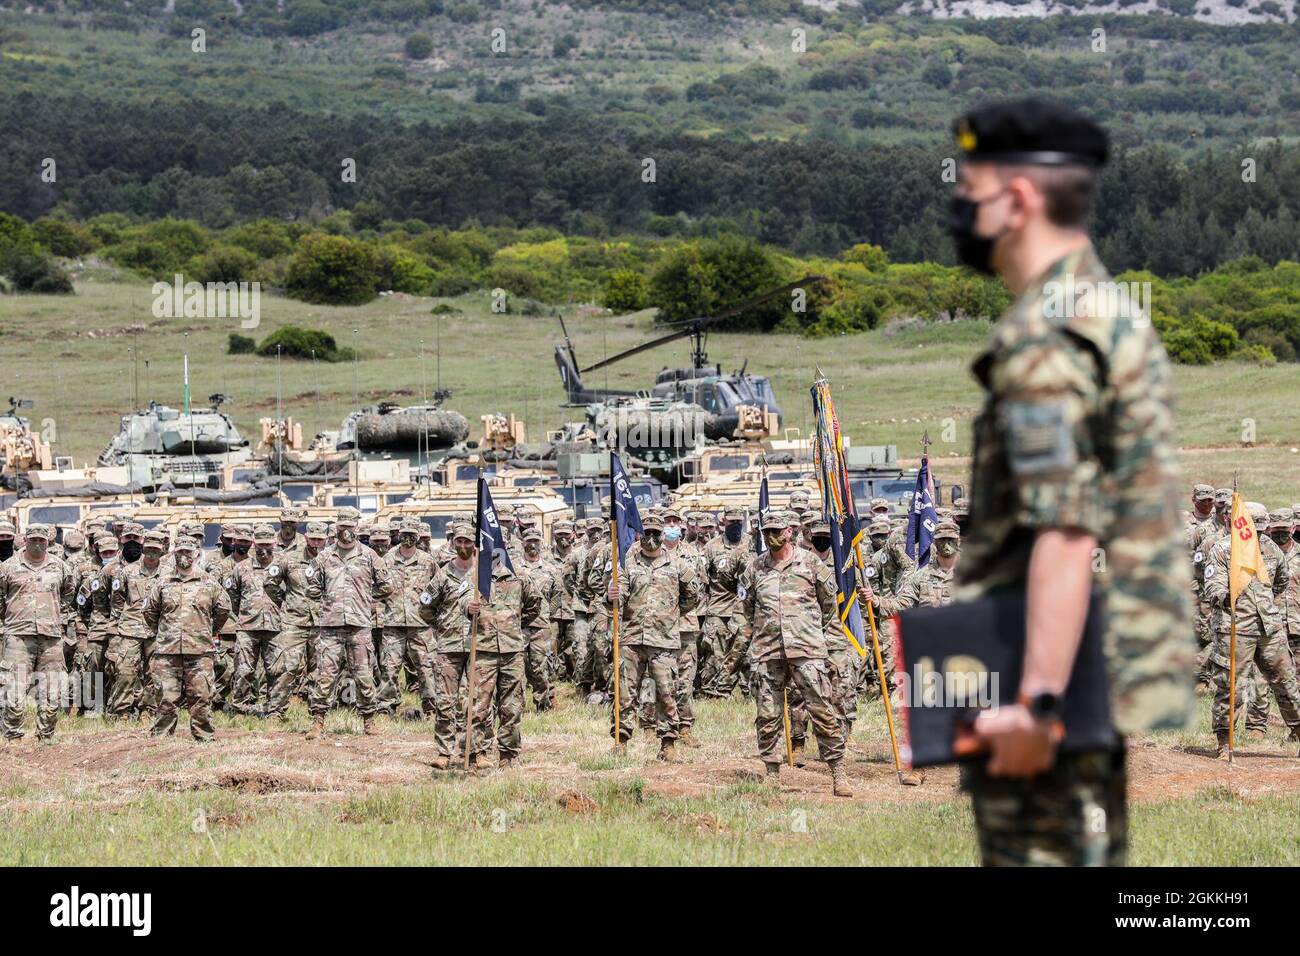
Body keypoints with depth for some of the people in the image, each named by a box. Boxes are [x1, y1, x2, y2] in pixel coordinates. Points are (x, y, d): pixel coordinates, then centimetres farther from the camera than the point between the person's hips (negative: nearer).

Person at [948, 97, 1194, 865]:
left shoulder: (1042, 337, -16)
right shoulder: (1121, 317, 16)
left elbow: (1064, 533, -25)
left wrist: (1037, 704, -28)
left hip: (1067, 685, -10)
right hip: (1129, 676, 10)